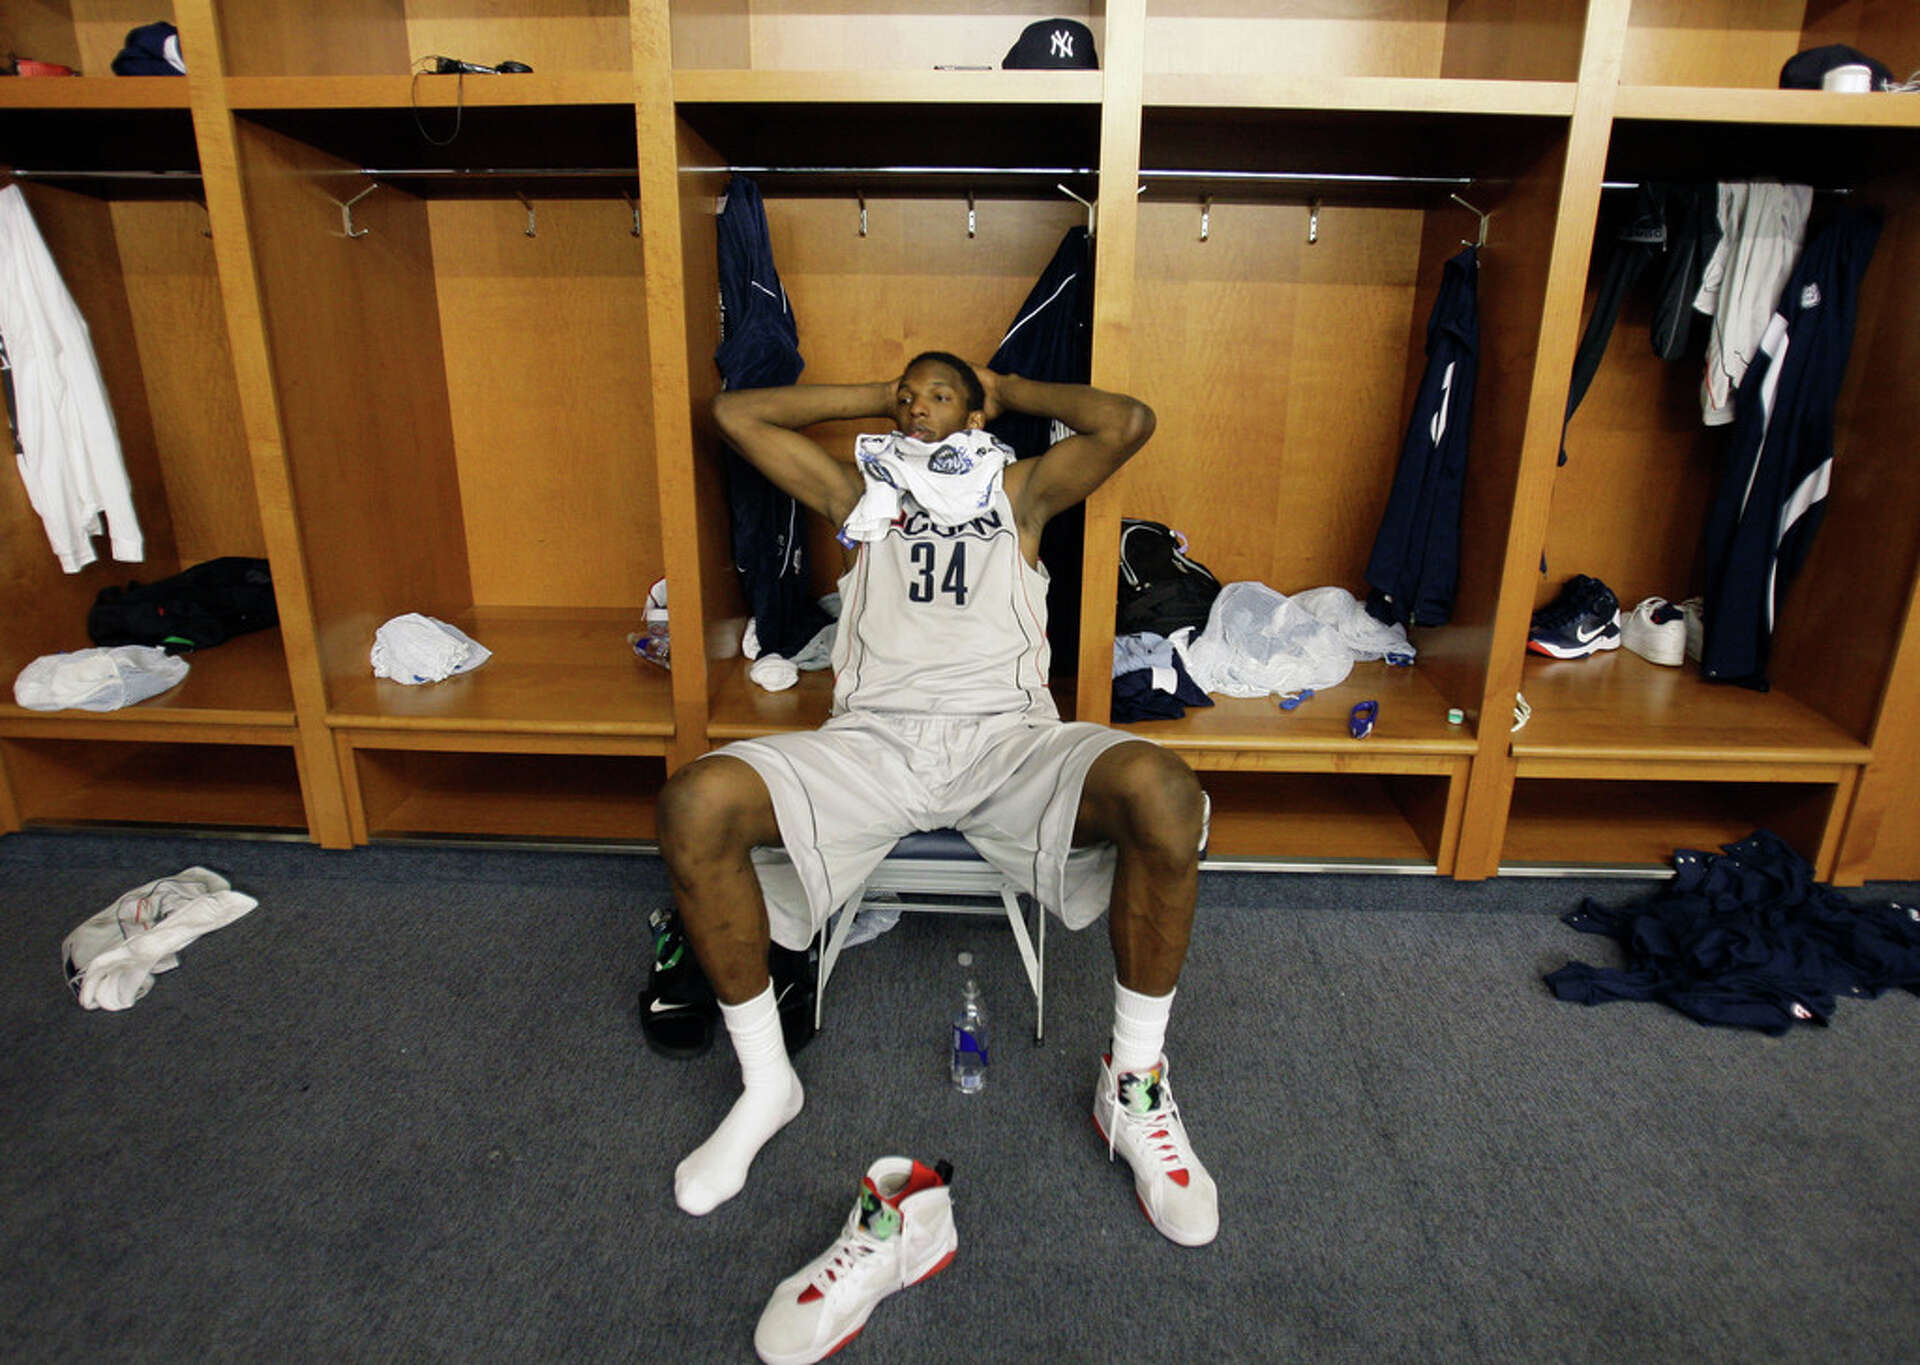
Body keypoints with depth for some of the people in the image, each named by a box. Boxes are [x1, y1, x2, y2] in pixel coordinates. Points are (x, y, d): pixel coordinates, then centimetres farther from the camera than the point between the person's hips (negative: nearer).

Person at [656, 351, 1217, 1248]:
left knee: (1163, 794, -33)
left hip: (1005, 736, -1)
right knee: (696, 804, -27)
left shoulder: (1017, 491, 25)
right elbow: (736, 412, 25)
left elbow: (1129, 422, 10)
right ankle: (765, 1082, -7)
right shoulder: (860, 494, 29)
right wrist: (878, 394, 30)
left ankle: (1133, 1085, -12)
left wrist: (1013, 390, 25)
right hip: (872, 737, 2)